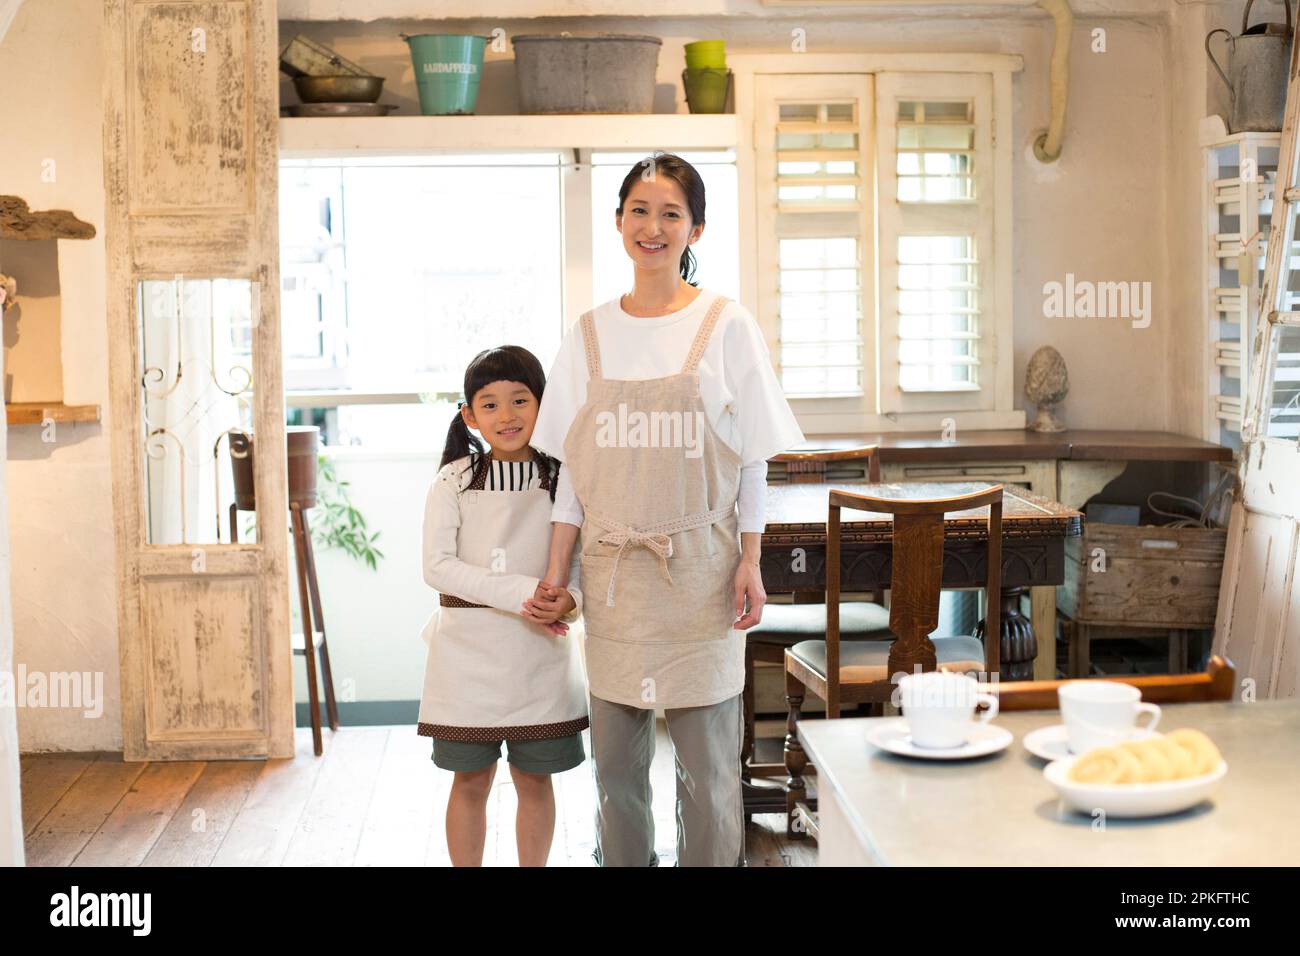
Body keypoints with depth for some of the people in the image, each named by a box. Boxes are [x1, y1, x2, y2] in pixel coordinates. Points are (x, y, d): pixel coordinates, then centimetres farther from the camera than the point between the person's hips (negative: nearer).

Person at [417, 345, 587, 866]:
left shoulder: (563, 480, 2)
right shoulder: (454, 482, -1)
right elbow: (438, 567, -10)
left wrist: (570, 598, -22)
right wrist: (522, 593, -20)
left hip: (539, 652, 1)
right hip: (468, 648, -1)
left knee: (534, 779, 10)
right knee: (471, 781, 7)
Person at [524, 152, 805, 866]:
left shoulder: (726, 325, 0)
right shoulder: (589, 335, 8)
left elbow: (751, 460, 1)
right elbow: (573, 469, 9)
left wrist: (749, 563, -6)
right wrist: (556, 575, 4)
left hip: (699, 572, -3)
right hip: (613, 573, 3)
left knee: (707, 767, 0)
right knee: (615, 764, 8)